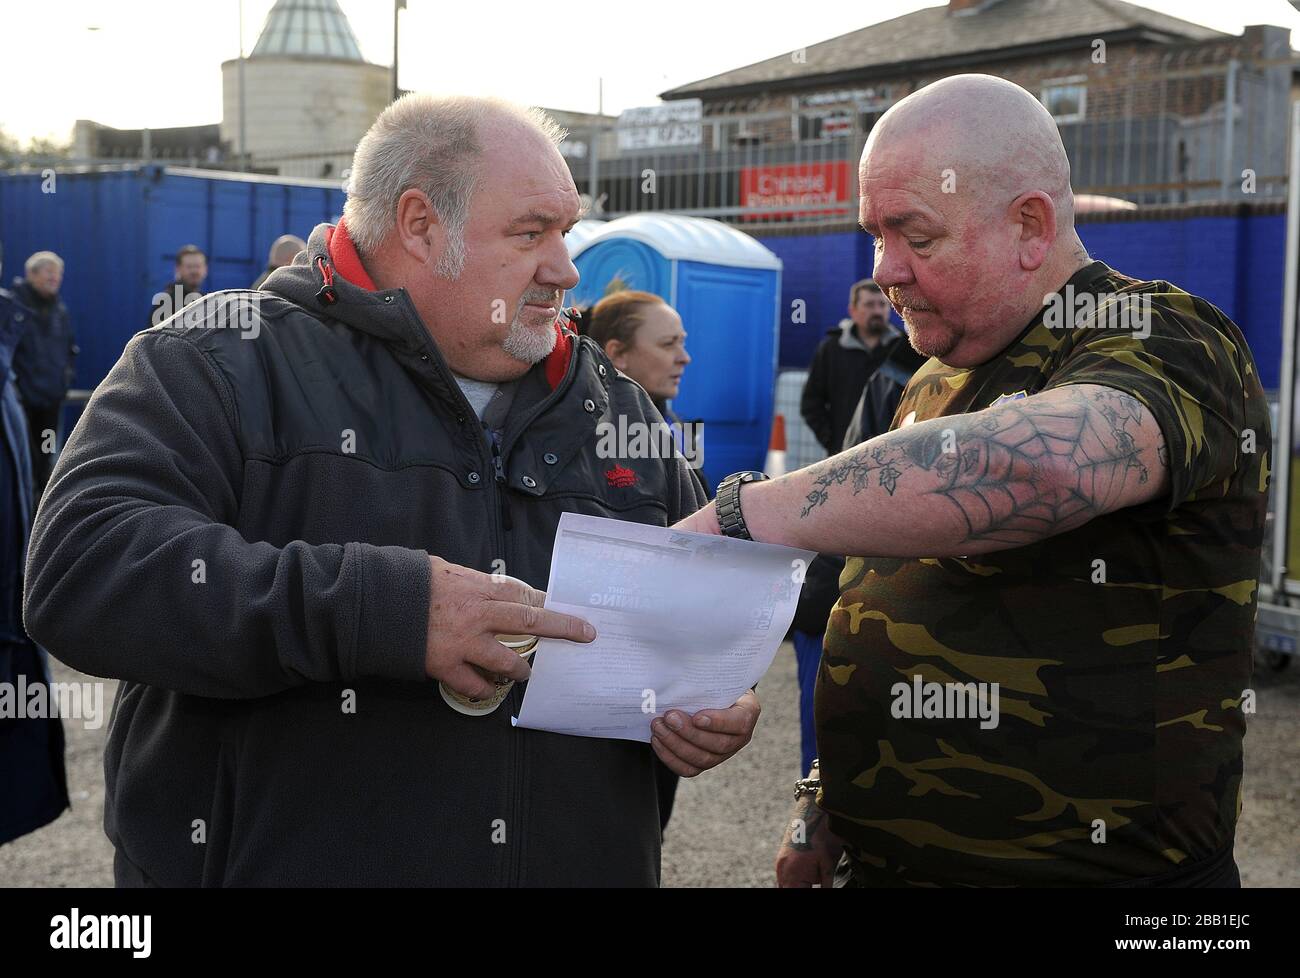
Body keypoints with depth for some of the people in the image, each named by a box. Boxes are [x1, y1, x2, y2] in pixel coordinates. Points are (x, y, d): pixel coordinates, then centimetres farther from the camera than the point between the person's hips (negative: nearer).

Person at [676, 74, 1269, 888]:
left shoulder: (1163, 341, -16)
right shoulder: (934, 387, 11)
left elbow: (1035, 463, -39)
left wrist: (744, 514, -34)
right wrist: (833, 796, 11)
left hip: (1084, 866, -7)